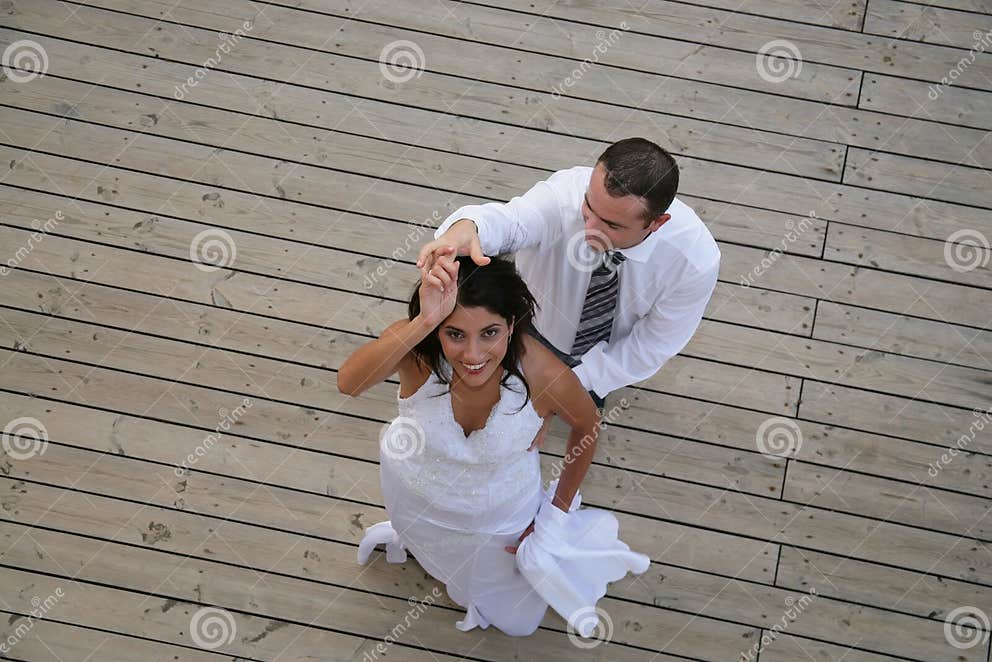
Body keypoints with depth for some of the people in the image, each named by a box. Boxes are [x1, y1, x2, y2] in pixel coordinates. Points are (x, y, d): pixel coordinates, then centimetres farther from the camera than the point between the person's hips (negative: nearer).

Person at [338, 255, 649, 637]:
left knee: (517, 619, 29)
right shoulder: (415, 348, -38)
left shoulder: (545, 376, -37)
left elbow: (587, 427, -13)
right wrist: (423, 322, -68)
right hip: (417, 498, -1)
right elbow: (348, 383, -59)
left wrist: (558, 513, -4)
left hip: (501, 511, 1)